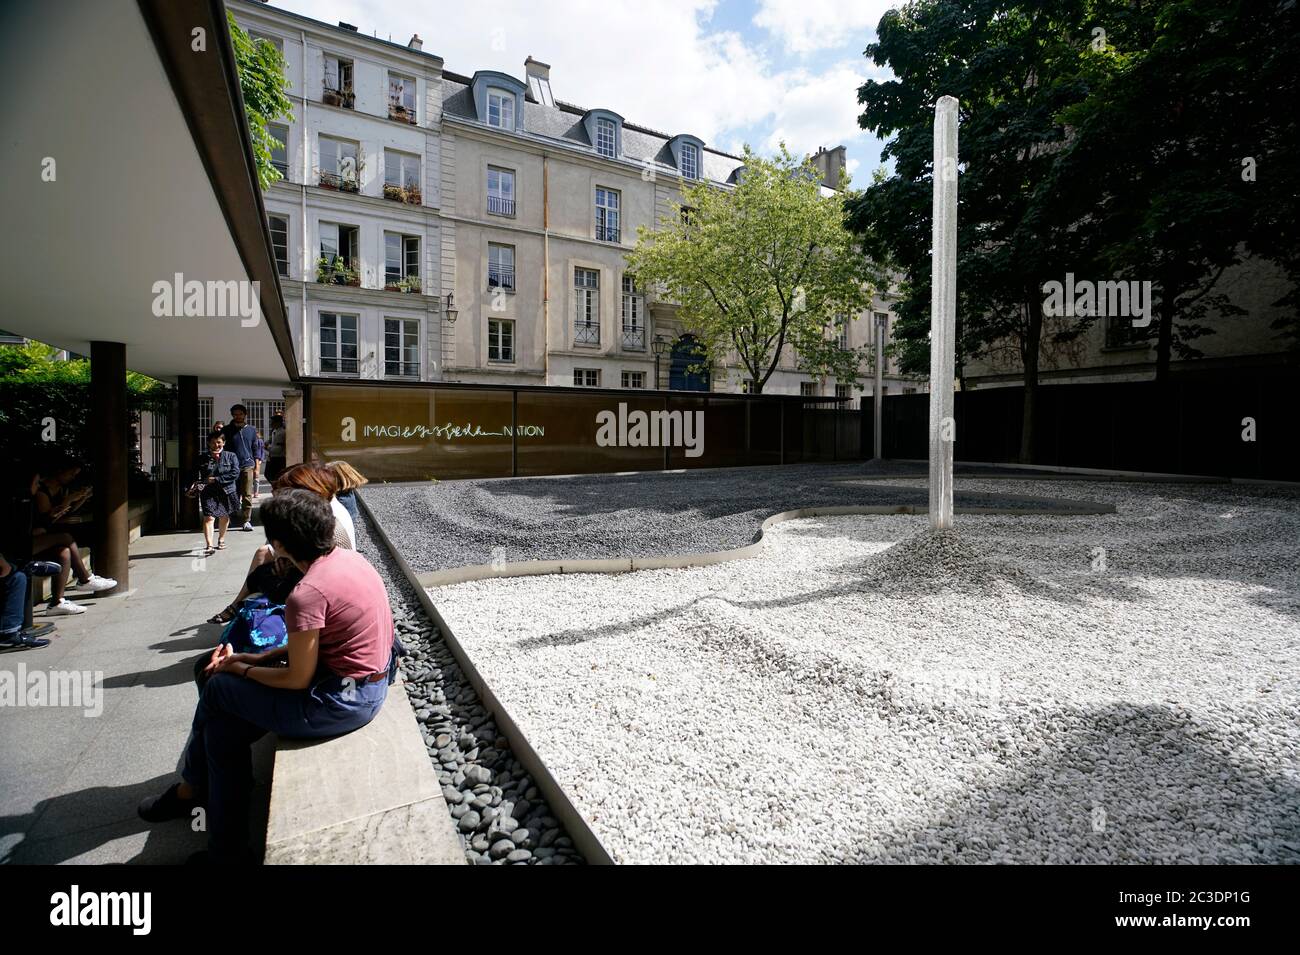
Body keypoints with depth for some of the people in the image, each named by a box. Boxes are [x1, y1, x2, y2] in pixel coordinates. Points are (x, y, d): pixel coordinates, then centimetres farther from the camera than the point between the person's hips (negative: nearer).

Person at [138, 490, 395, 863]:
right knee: (223, 726, 17)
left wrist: (241, 669, 2)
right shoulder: (348, 557, 1)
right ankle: (226, 849, 29)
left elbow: (297, 679, -15)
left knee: (217, 689, 10)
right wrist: (261, 658, 12)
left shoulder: (306, 594, -26)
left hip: (342, 702, -8)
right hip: (372, 681, 8)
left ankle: (190, 789, 38)